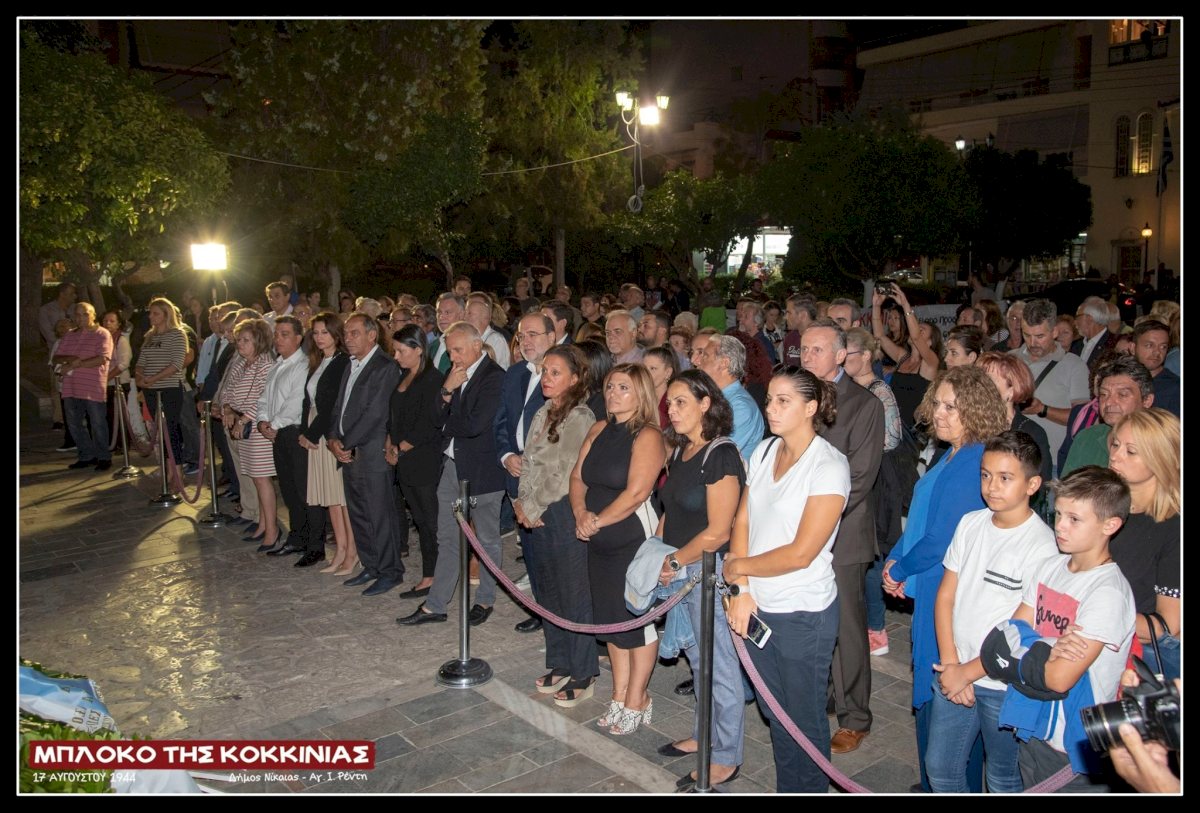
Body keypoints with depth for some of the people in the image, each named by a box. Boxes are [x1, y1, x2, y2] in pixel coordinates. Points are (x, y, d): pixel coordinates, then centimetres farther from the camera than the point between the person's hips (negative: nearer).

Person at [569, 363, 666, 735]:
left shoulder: (647, 436, -13)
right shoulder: (599, 430, 10)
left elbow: (636, 493, -20)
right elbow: (578, 476, 10)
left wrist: (598, 521, -15)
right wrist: (581, 512, -7)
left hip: (633, 540, -7)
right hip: (599, 541, 7)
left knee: (635, 618, 4)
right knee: (611, 618, 15)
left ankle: (636, 701, 19)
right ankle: (620, 697, 28)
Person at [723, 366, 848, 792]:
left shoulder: (829, 466, -16)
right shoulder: (764, 452, 4)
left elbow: (800, 553, -20)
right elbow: (742, 522, 4)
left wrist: (738, 567, -10)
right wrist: (742, 591, -6)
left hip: (803, 613, -6)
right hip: (758, 607, 6)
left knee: (804, 719, 10)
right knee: (774, 712, 20)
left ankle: (810, 789, 30)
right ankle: (785, 787, 38)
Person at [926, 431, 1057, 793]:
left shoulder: (1041, 544, -16)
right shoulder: (970, 523, 1)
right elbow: (945, 596, 4)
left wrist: (968, 671, -10)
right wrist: (950, 664, -5)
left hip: (1004, 682, -5)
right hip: (953, 672, 5)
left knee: (1002, 777, 14)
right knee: (940, 767, 16)